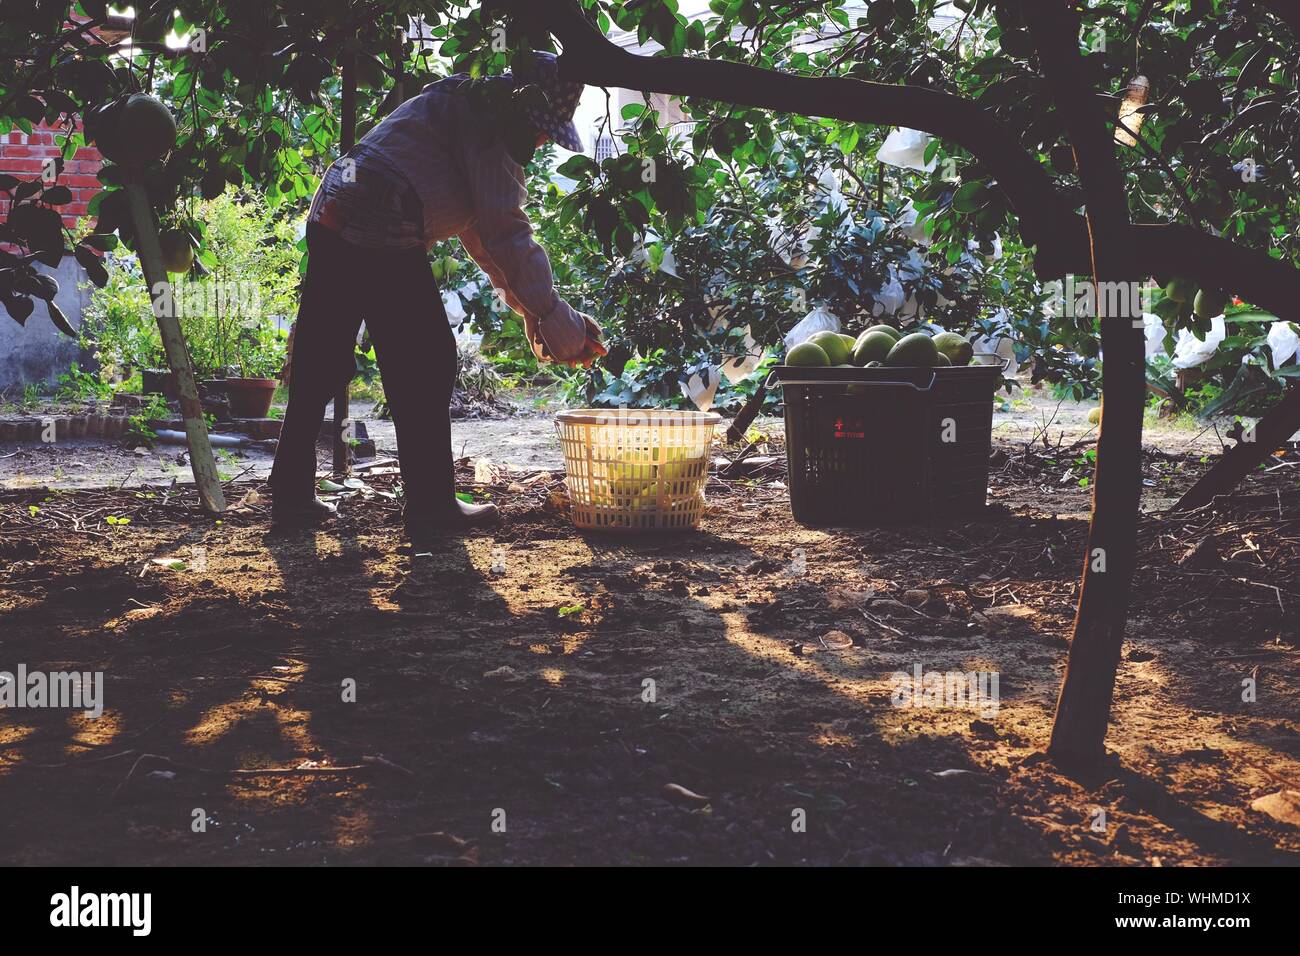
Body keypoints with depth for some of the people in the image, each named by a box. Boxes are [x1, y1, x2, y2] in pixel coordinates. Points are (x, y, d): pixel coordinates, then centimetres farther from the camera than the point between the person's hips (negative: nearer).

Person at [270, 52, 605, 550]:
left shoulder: (458, 103, 26)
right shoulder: (485, 111, -6)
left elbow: (478, 230, 29)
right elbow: (505, 230, -12)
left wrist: (526, 306, 23)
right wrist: (557, 320, -7)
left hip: (330, 221, 10)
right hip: (381, 237, -10)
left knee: (319, 365, 12)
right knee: (425, 365, -1)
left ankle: (291, 495, 18)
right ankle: (430, 506, 4)